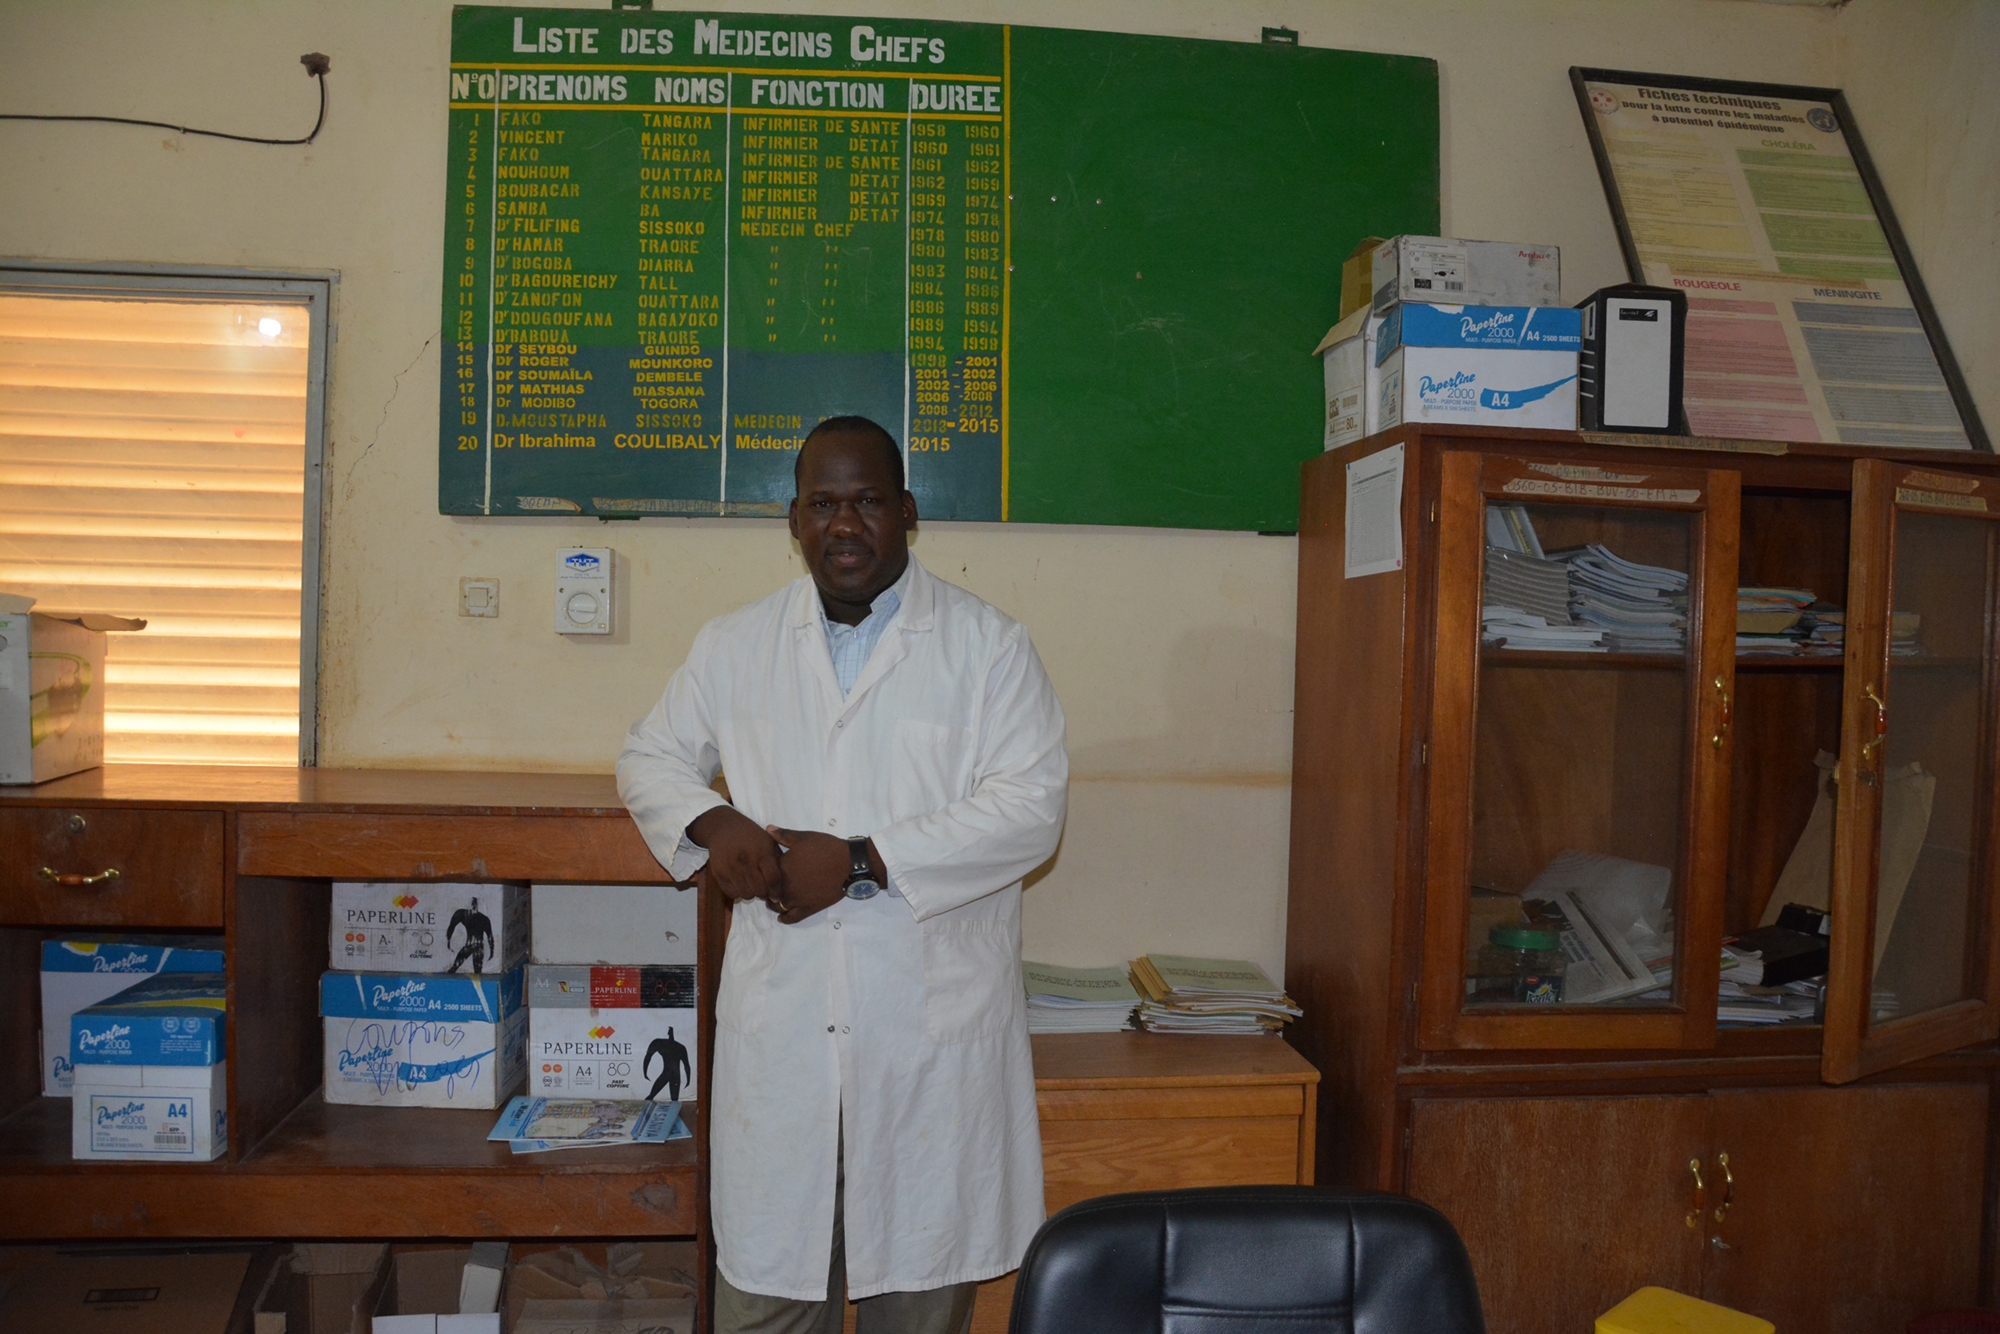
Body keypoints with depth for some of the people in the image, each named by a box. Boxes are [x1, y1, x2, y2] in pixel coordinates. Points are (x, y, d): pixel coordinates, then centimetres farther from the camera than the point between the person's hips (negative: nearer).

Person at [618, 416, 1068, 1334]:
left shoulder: (988, 647, -1)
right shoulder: (734, 647, 10)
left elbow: (1031, 805, -9)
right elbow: (651, 758, 18)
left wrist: (862, 861, -16)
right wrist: (710, 822, -5)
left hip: (932, 1024, -2)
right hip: (778, 1017, 2)